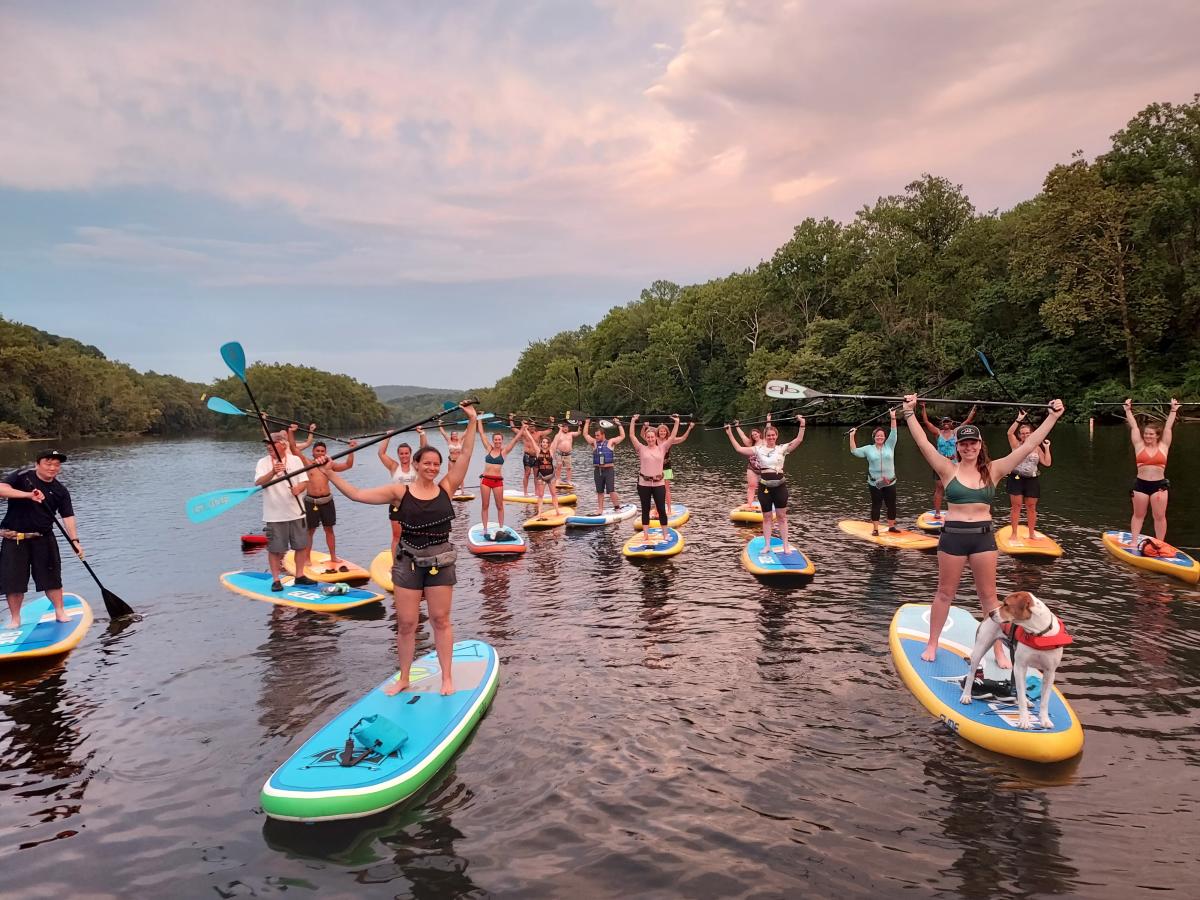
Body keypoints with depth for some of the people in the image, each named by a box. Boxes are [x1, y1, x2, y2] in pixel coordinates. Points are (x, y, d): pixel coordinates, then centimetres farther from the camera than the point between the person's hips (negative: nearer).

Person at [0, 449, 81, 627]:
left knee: (51, 576, 5)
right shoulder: (22, 476, -5)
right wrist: (28, 495, -31)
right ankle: (15, 618, 17)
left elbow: (68, 517, -2)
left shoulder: (61, 491, 3)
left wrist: (74, 540, -12)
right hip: (14, 538, -2)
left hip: (43, 539, 2)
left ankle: (60, 612, 18)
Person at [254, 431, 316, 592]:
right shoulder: (263, 463, -3)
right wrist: (273, 472, -38)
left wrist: (299, 488, -24)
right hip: (274, 515, -2)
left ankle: (299, 575, 24)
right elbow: (259, 483, -19)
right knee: (275, 548, 1)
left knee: (302, 545, 9)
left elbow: (304, 482, 0)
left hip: (296, 512, 3)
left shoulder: (295, 460, 3)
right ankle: (276, 580, 13)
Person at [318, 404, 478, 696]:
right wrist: (329, 473, -8)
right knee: (405, 623, 7)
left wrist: (472, 422, -12)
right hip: (408, 563, 0)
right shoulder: (400, 491, -2)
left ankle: (447, 677, 20)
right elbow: (357, 494, -4)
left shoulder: (446, 488, -1)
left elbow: (465, 454, -7)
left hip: (440, 563, 0)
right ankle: (403, 678, 24)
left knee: (441, 620, 8)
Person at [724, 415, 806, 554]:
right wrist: (729, 434, 1)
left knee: (781, 516, 6)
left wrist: (802, 425, -19)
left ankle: (786, 545, 12)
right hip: (764, 486, 1)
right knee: (767, 517, 9)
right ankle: (767, 545, 16)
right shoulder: (759, 449, 5)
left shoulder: (782, 448, 2)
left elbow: (798, 440, -8)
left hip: (780, 486, -1)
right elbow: (739, 449, 3)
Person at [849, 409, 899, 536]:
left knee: (891, 504, 7)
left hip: (890, 482, 1)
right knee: (876, 505, 3)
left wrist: (893, 417, -11)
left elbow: (893, 433, -4)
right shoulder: (869, 449, 5)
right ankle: (875, 528, 8)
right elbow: (854, 451, 5)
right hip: (874, 483, -1)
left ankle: (891, 526, 20)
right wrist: (852, 437, -3)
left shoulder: (889, 446, 5)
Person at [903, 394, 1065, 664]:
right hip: (953, 535, -2)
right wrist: (910, 413, -21)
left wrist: (1053, 416, -2)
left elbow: (1028, 445, 1)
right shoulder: (949, 470, -3)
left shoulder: (992, 470, 3)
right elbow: (923, 443, -13)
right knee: (945, 593, 9)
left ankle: (998, 649, 21)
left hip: (983, 536, 2)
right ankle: (932, 644, 22)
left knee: (989, 596, 10)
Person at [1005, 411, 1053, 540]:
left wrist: (1047, 448, -2)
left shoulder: (1037, 448, 7)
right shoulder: (1017, 445, 0)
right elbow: (1010, 433, -17)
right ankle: (1014, 534, 5)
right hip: (1016, 479, -2)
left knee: (1031, 507, 8)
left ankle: (1032, 534, 18)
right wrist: (1019, 420, -22)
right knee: (1016, 506, -1)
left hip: (1032, 480, 2)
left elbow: (1047, 463, 1)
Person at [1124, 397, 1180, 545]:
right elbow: (1134, 427, 5)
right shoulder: (1139, 446, 3)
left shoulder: (1163, 446, 3)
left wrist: (1173, 410, 5)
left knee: (1159, 516, 4)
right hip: (1140, 484, 0)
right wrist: (1128, 410, 6)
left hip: (1159, 485, 0)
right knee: (1138, 515, 10)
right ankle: (1134, 542, 16)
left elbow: (1168, 427, 4)